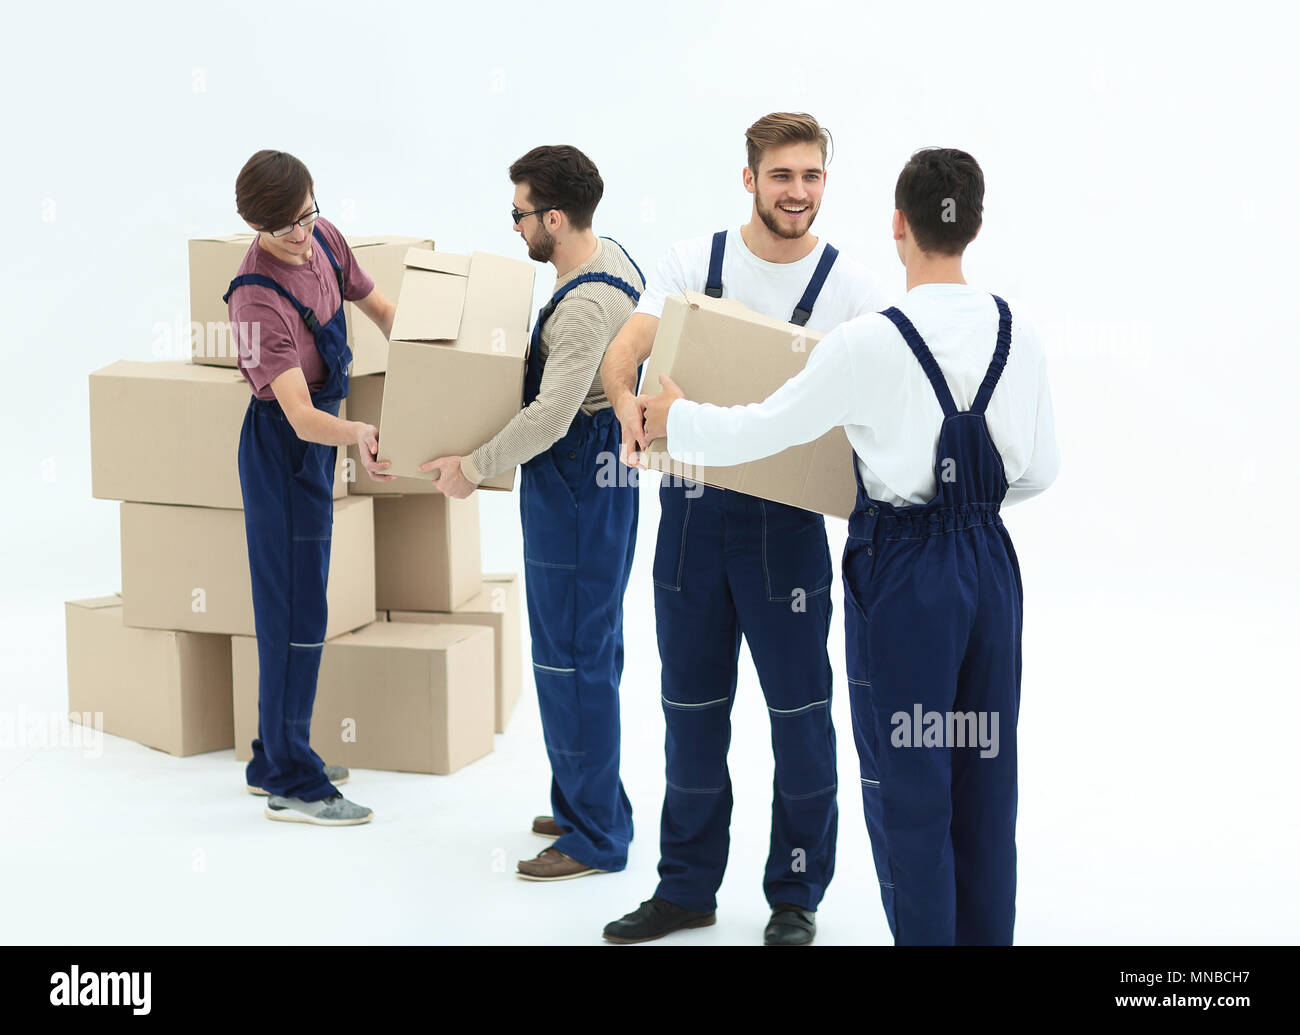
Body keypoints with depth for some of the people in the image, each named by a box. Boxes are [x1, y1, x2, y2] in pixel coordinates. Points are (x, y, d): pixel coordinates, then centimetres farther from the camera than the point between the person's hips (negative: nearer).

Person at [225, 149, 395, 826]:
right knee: (296, 611, -4)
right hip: (283, 447, -9)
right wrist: (355, 436, -52)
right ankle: (292, 785, 4)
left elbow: (377, 307, 14)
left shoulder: (324, 240, -2)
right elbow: (300, 414, -34)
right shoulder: (259, 298, -27)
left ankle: (274, 760, 27)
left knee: (292, 606, 16)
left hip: (316, 440, 9)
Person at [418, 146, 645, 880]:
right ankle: (584, 805, 30)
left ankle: (596, 837, 5)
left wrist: (474, 468, -17)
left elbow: (550, 416, -29)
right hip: (600, 477, 11)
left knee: (572, 659, -4)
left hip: (576, 489, -11)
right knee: (592, 650, 18)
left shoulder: (585, 307, -25)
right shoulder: (611, 256, 8)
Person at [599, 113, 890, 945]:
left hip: (785, 512, -2)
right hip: (690, 505, 3)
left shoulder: (851, 287, -3)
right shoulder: (693, 261, 3)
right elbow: (624, 350, -6)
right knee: (691, 705, 13)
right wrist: (628, 399, -29)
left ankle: (797, 895, 19)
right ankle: (687, 887, 26)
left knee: (799, 710, 3)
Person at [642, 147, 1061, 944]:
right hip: (991, 560, 5)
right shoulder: (1019, 335, -1)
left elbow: (758, 433, -8)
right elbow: (1040, 472, 7)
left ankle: (925, 932, 13)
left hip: (905, 575, -5)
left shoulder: (869, 344, -16)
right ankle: (986, 933, 24)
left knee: (908, 788, 6)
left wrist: (675, 417, 10)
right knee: (985, 782, 14)